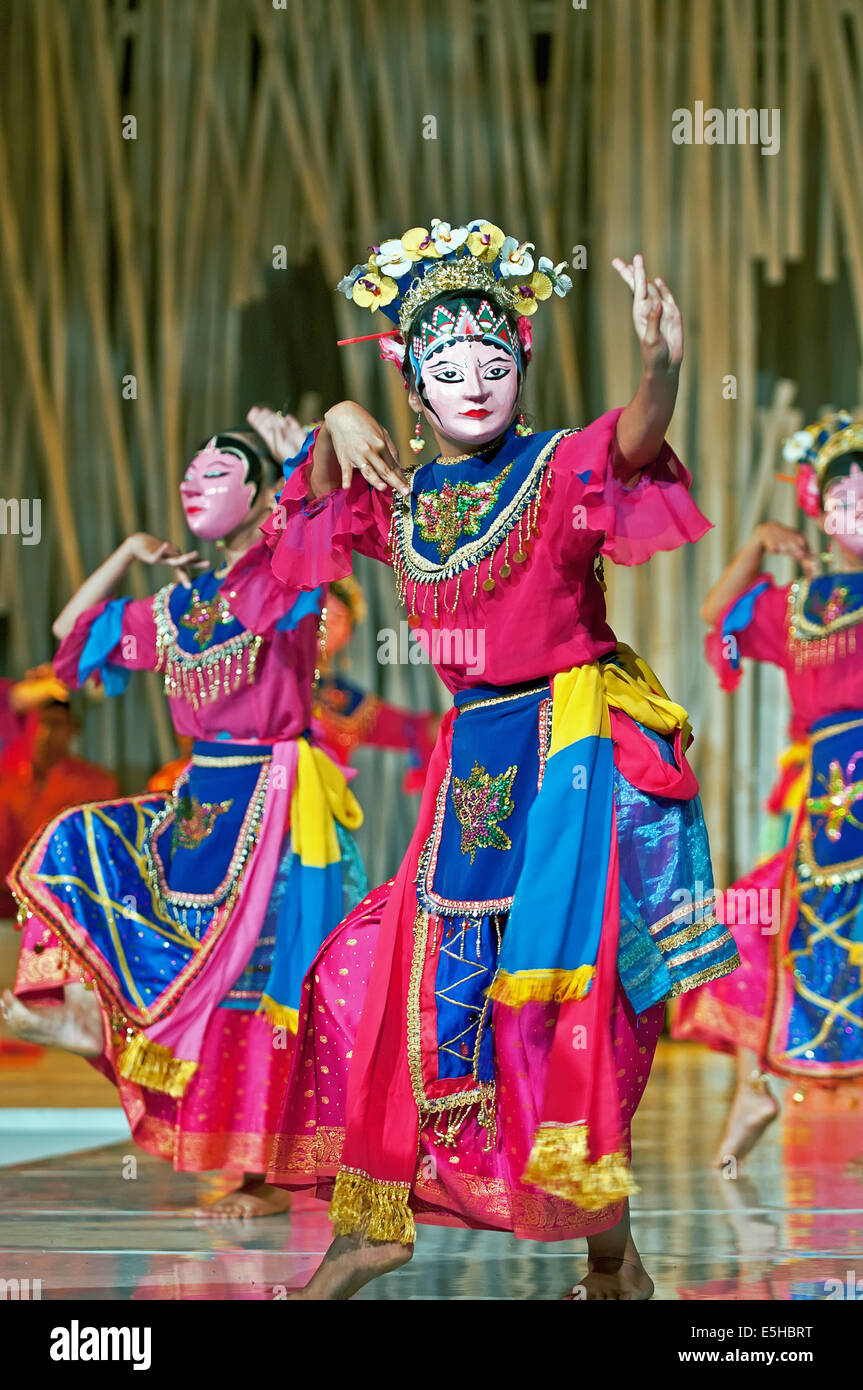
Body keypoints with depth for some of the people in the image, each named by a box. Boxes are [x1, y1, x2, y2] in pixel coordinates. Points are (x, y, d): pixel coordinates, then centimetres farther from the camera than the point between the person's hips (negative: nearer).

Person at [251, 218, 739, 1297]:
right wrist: (335, 428, 2)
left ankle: (609, 1248, -3)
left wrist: (660, 366, -52)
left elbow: (632, 447, -31)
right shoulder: (407, 494, 6)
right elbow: (315, 514, 22)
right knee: (435, 972, 10)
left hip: (574, 745, -6)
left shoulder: (560, 469, -10)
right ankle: (377, 1218, 21)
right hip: (476, 752, 6)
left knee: (565, 979, -12)